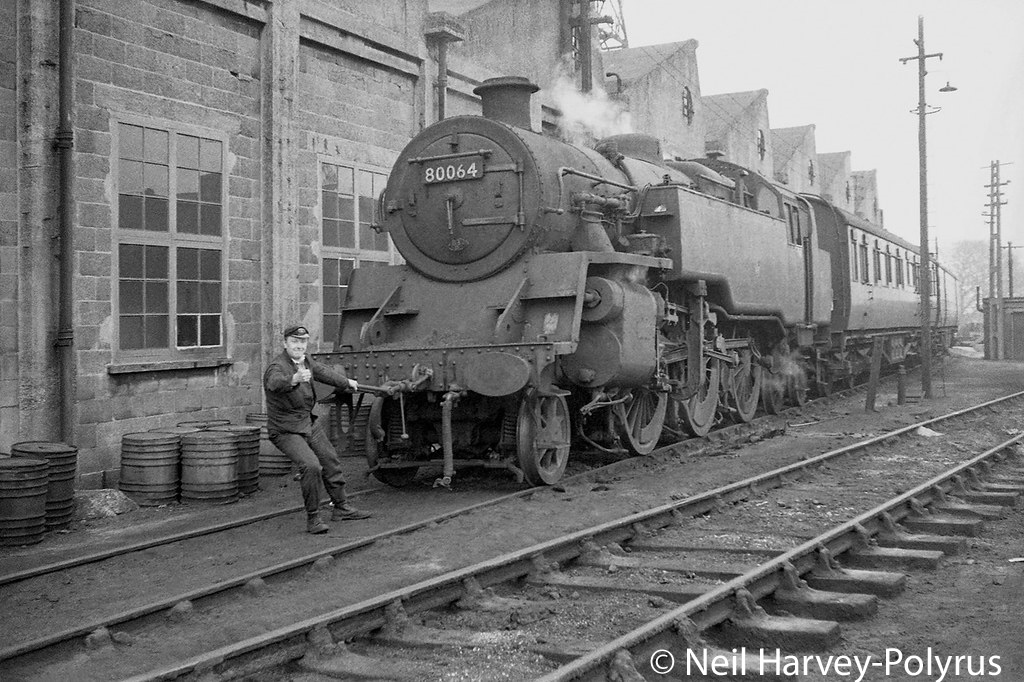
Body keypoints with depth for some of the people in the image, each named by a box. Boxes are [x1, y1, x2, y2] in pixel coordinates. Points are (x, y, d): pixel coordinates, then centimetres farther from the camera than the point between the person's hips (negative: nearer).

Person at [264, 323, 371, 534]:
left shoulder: (305, 361, 2)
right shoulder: (277, 366, -23)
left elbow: (323, 372, 22)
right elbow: (276, 383, -48)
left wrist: (347, 382, 37)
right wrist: (294, 379, -69)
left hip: (309, 423, 9)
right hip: (286, 431, -9)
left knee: (330, 460, 18)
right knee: (311, 466, -26)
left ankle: (341, 508, 38)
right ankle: (313, 519, -11)